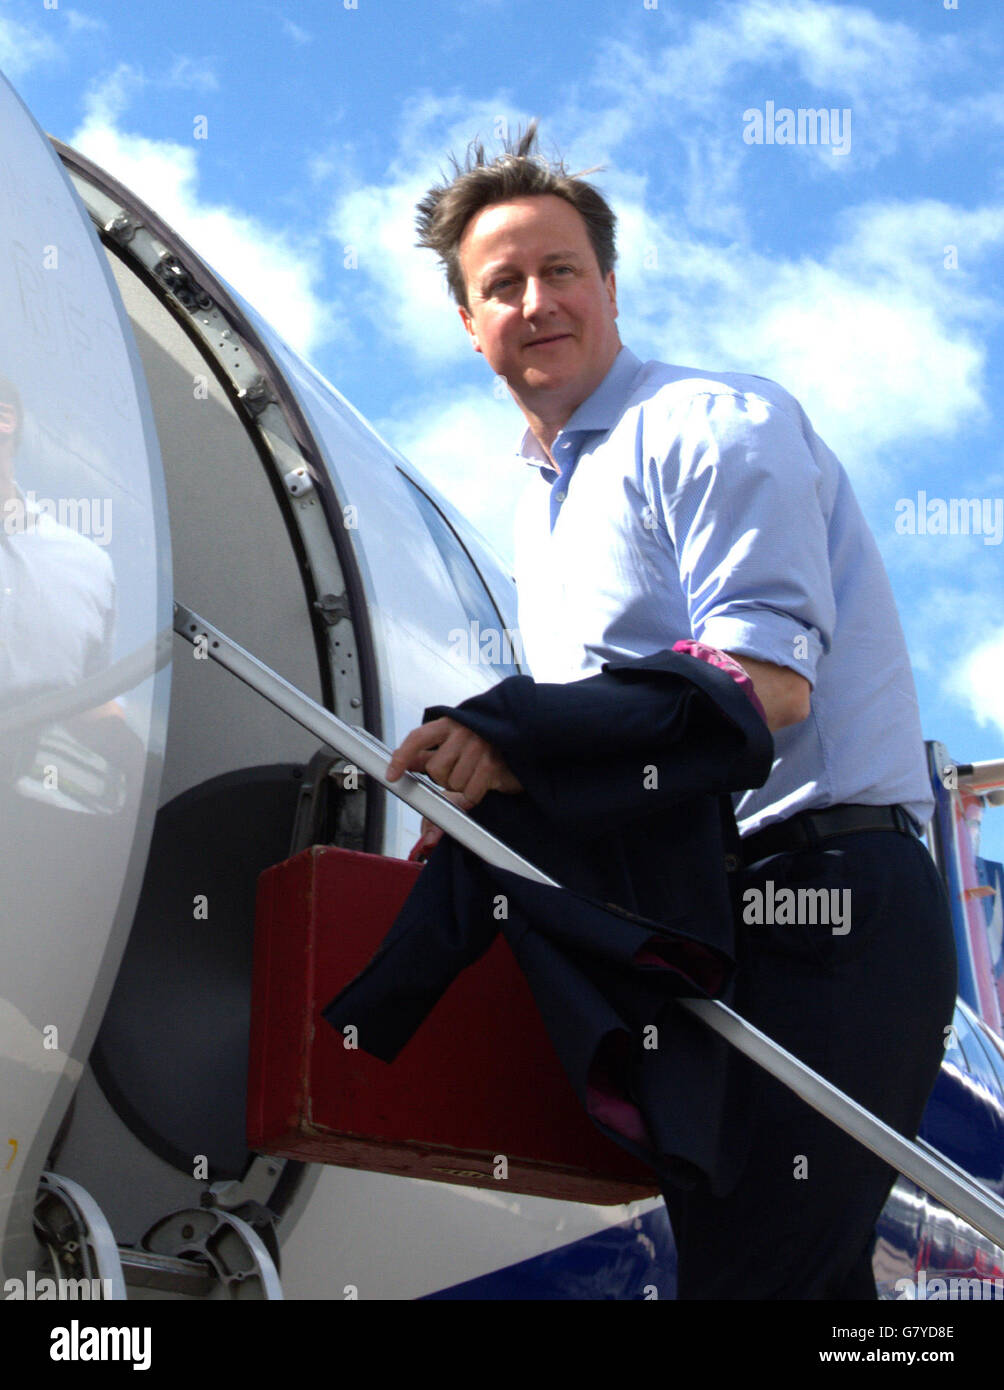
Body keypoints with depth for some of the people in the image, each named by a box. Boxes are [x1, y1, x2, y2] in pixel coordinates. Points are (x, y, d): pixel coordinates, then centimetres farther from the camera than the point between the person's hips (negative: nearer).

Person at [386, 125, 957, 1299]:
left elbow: (765, 682, -19)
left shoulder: (711, 426, -6)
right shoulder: (544, 500, 23)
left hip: (811, 900, -9)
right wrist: (488, 775, 10)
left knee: (755, 1271, -14)